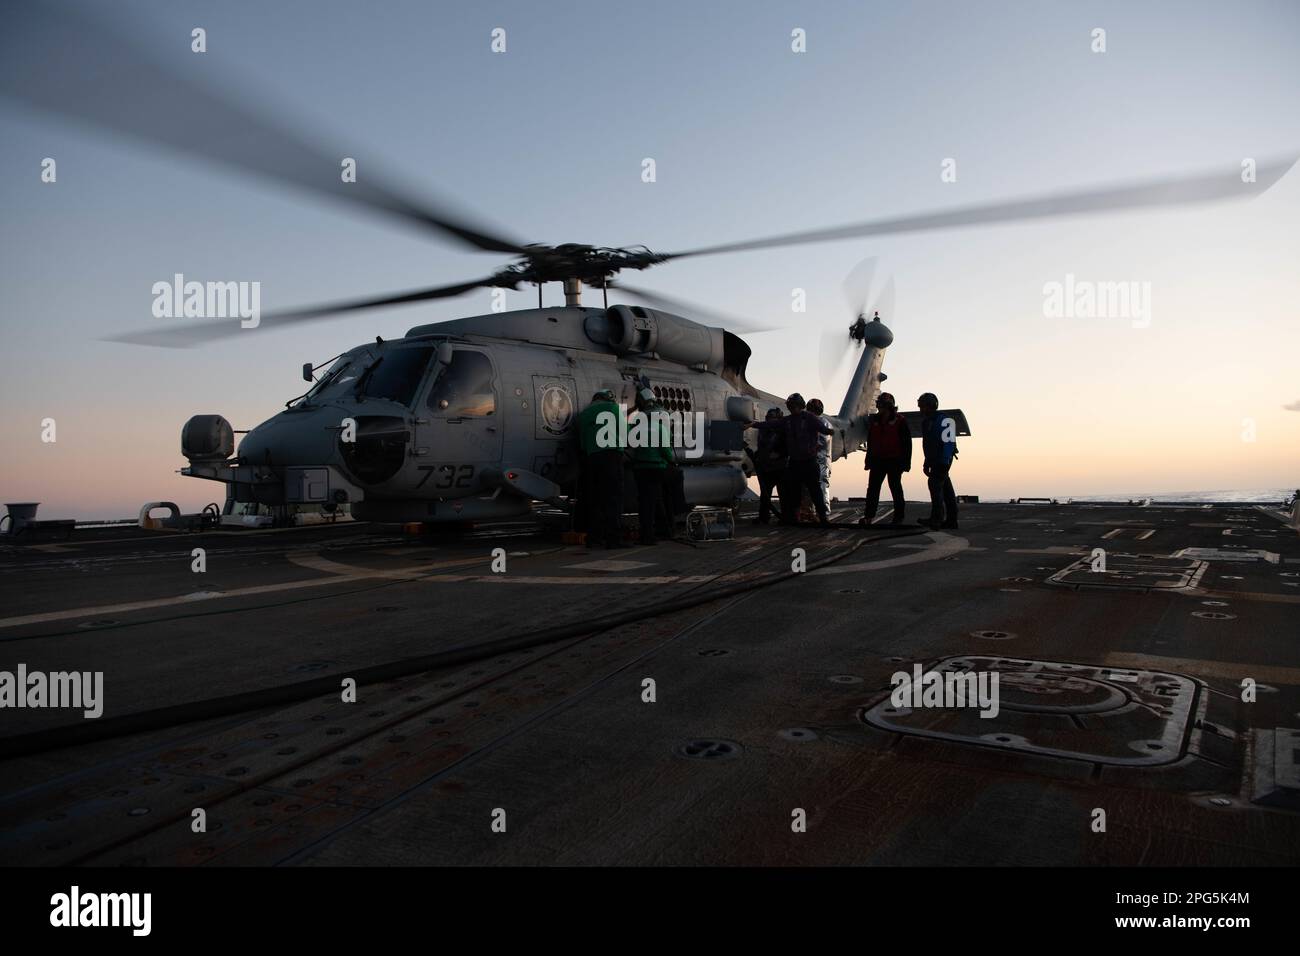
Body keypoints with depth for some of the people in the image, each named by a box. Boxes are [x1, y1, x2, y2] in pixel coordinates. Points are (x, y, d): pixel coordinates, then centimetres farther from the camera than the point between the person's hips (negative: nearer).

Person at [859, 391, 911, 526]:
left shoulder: (900, 421, -5)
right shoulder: (874, 421, 10)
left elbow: (907, 442, -6)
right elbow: (870, 442, 16)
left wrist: (906, 461, -10)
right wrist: (869, 459, 13)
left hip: (894, 461, -5)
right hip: (877, 460, 5)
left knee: (895, 487, 3)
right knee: (873, 487, 1)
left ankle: (898, 516, 12)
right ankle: (868, 515, 2)